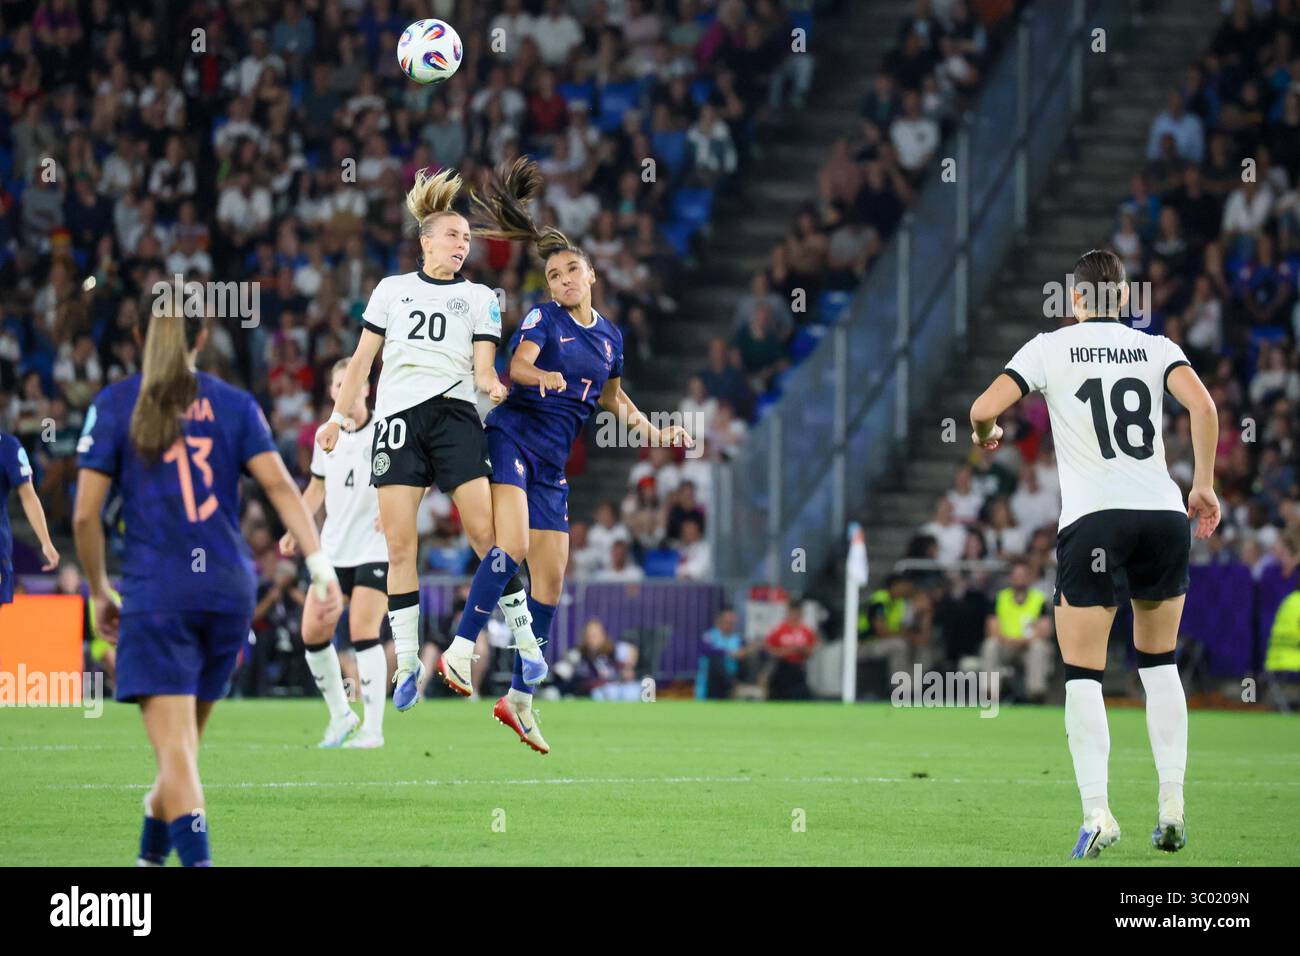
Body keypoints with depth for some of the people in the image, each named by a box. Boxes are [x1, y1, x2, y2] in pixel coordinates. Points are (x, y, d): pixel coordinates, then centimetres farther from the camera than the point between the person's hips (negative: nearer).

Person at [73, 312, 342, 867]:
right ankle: (152, 855, 33)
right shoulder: (235, 404, 8)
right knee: (184, 743, 19)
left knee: (176, 751, -10)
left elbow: (85, 514, -1)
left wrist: (100, 594, 11)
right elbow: (279, 485, -5)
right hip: (230, 588, 4)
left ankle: (198, 860, -28)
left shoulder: (114, 405, 2)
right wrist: (319, 564, -12)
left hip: (156, 593, -3)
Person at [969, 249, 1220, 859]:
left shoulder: (1050, 348, 6)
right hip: (1164, 513, 3)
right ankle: (1172, 804, 9)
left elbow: (984, 409, -4)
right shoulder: (1155, 348, 11)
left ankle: (1097, 813, -13)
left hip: (1092, 517, -3)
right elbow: (1201, 404, -6)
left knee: (1083, 675, 1)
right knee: (1160, 663, 18)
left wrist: (985, 434, 19)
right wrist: (1204, 486, 2)